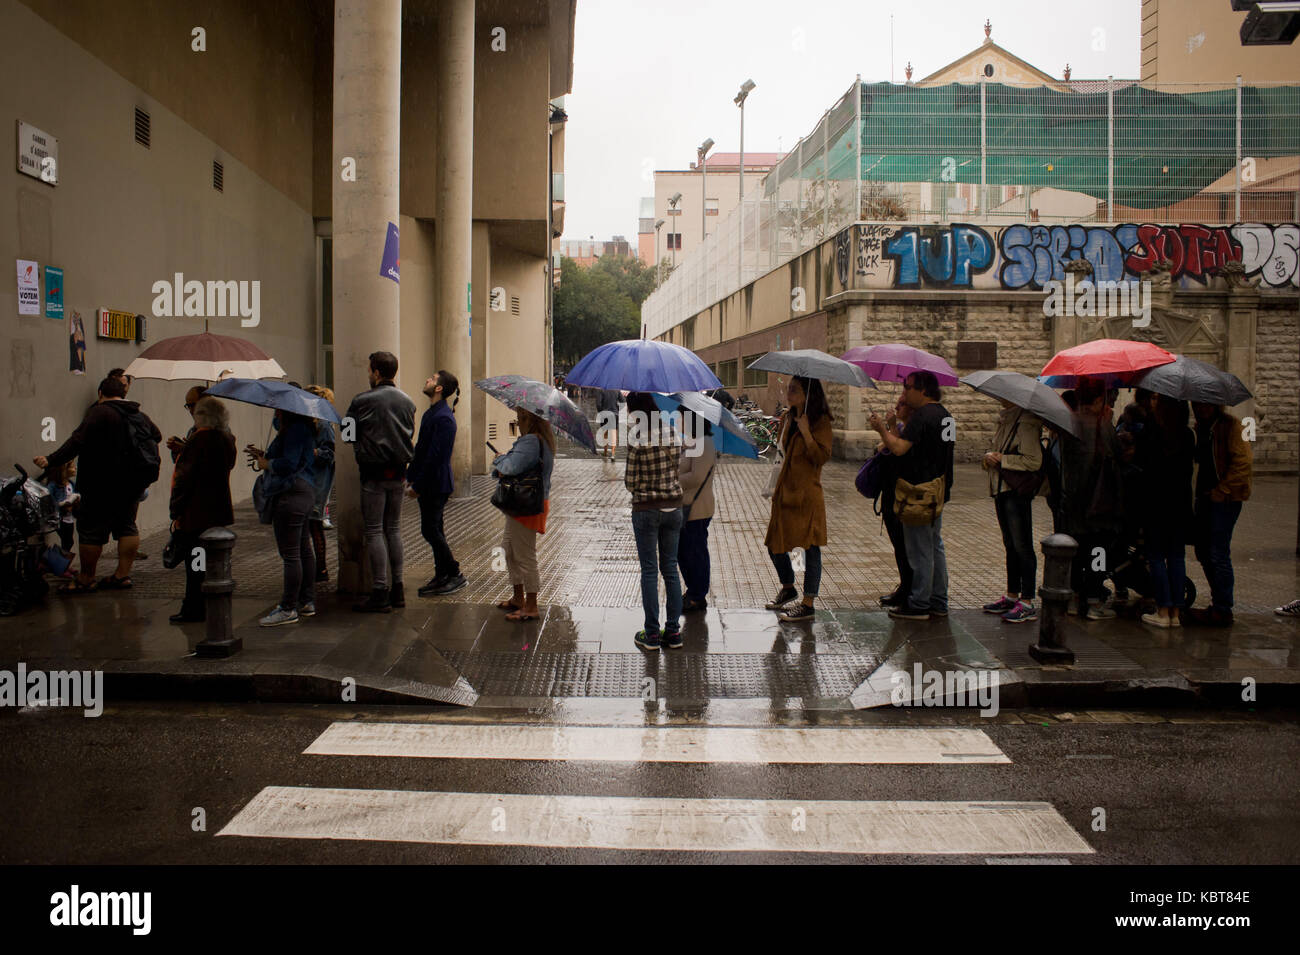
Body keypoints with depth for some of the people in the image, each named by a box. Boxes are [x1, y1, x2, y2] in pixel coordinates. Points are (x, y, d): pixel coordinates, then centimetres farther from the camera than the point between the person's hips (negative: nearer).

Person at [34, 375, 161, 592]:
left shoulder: (99, 412, -10)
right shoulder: (140, 415, 12)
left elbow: (77, 442, -19)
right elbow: (157, 436, 27)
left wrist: (51, 461, -18)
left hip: (102, 484, -7)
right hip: (133, 484, 7)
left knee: (91, 529, 1)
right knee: (126, 526, 13)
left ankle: (85, 579, 6)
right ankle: (123, 574, 11)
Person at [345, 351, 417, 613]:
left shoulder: (362, 401, -9)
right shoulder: (407, 402, 6)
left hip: (373, 473, -5)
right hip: (399, 473, 5)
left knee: (374, 530, -1)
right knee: (394, 528, 13)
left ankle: (380, 593, -2)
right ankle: (397, 589, 16)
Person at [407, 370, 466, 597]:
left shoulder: (443, 418, -20)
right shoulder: (430, 413, 13)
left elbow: (435, 455, -23)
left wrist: (418, 484, -20)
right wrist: (411, 475, 15)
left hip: (437, 484, -10)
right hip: (428, 484, 10)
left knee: (430, 530, -6)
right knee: (433, 529, 13)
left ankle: (456, 575, 4)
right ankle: (442, 576, 22)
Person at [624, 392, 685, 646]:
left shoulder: (637, 439, -14)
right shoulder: (671, 432, 0)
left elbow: (632, 482, -11)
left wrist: (626, 478, 10)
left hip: (646, 509, -5)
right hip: (674, 507, 5)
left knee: (649, 571, 3)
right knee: (670, 568, 12)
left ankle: (652, 634, 8)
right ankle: (673, 631, 16)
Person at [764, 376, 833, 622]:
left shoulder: (820, 422, -8)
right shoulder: (787, 418, 13)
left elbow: (823, 457, -16)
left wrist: (806, 432, -23)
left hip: (807, 494, -8)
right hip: (785, 491, 8)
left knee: (810, 546, -2)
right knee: (774, 544, 12)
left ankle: (808, 605, 5)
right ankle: (787, 588, 35)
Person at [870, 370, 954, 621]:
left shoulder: (922, 415, -17)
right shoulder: (944, 414, 13)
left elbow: (900, 448, -25)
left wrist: (882, 429, -9)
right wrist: (892, 433, 19)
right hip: (938, 492, 10)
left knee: (920, 551, -2)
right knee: (935, 547, 15)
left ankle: (919, 605, 5)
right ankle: (938, 603, 22)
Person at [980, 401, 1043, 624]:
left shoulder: (1026, 422, -14)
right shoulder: (1005, 419, 14)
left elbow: (1034, 461, -19)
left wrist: (1001, 459, -15)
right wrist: (988, 456, -1)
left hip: (1018, 491, -9)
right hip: (1001, 489, 9)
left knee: (1022, 546, -5)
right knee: (1010, 545, 15)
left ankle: (1027, 603, -1)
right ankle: (1012, 596, 25)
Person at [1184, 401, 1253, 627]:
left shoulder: (1231, 425, -11)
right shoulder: (1201, 427, 14)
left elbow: (1243, 463, -17)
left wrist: (1221, 490, -15)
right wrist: (1201, 493, 12)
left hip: (1225, 498, -8)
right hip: (1205, 497, 8)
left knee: (1218, 554, -7)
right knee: (1204, 551, 12)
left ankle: (1222, 611, 1)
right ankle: (1219, 604, 24)